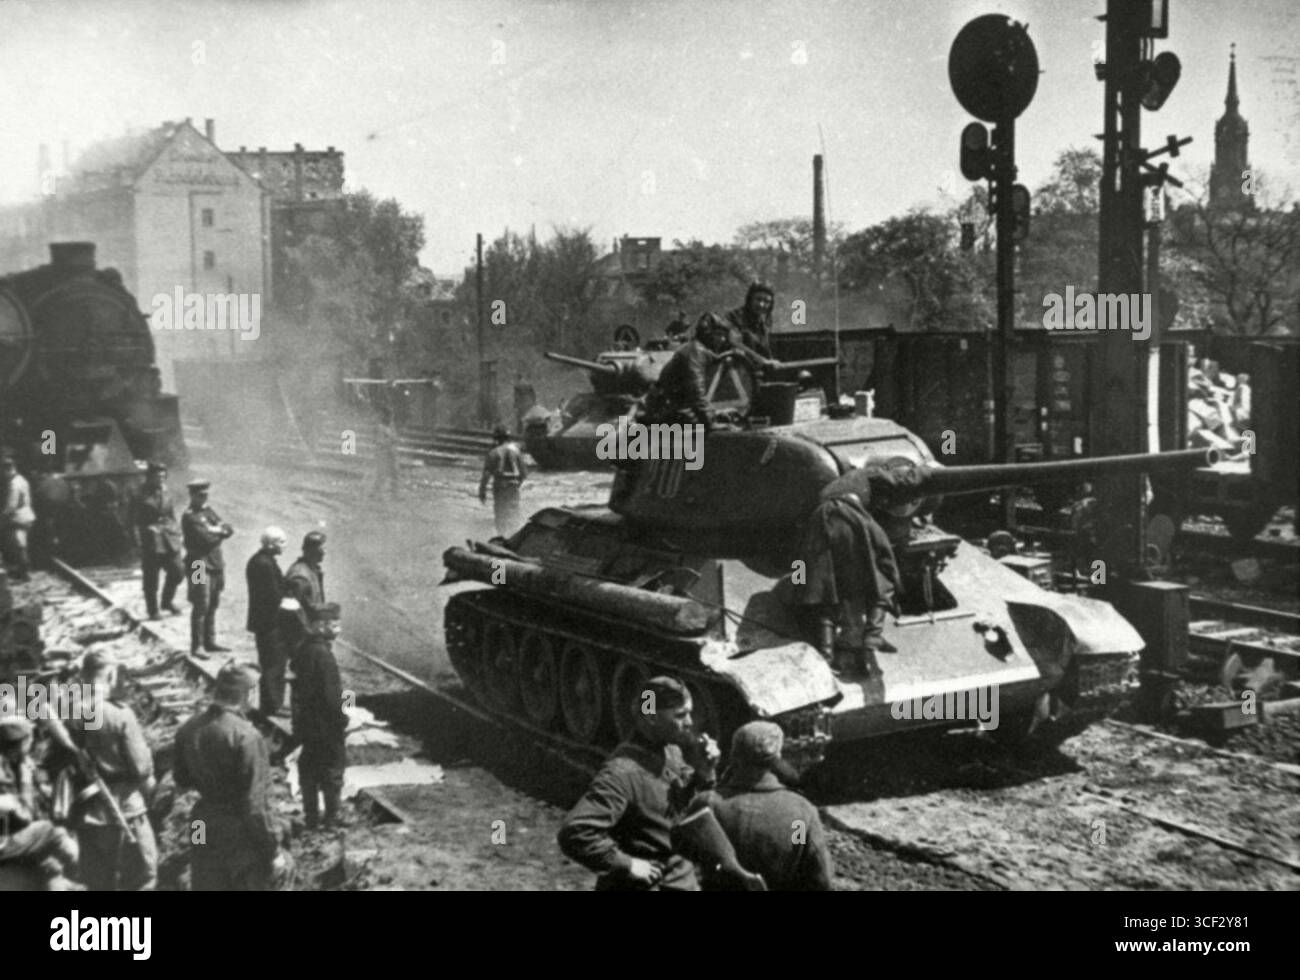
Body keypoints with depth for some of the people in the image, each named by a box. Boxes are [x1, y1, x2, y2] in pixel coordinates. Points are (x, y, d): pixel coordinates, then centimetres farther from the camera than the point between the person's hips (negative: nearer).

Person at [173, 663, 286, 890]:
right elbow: (255, 803, -21)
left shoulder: (188, 730, -2)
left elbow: (182, 780, 13)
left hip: (204, 829, 6)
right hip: (242, 837, -6)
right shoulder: (245, 736, -23)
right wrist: (273, 849, -13)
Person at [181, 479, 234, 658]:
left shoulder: (208, 511, 15)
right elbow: (206, 538, -20)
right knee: (200, 607, -6)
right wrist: (220, 532, -4)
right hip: (200, 566, -8)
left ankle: (210, 642, 22)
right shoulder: (189, 517, -11)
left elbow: (229, 530, 7)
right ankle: (197, 647, -1)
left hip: (216, 564, 8)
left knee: (213, 605, 13)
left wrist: (217, 530, -11)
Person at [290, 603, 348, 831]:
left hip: (305, 724, 8)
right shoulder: (323, 655, -24)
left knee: (309, 771, 16)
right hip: (326, 726, -8)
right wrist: (342, 720, -12)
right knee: (332, 773, 6)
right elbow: (332, 695, -23)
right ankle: (331, 821, 13)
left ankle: (311, 819, 25)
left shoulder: (302, 649, 2)